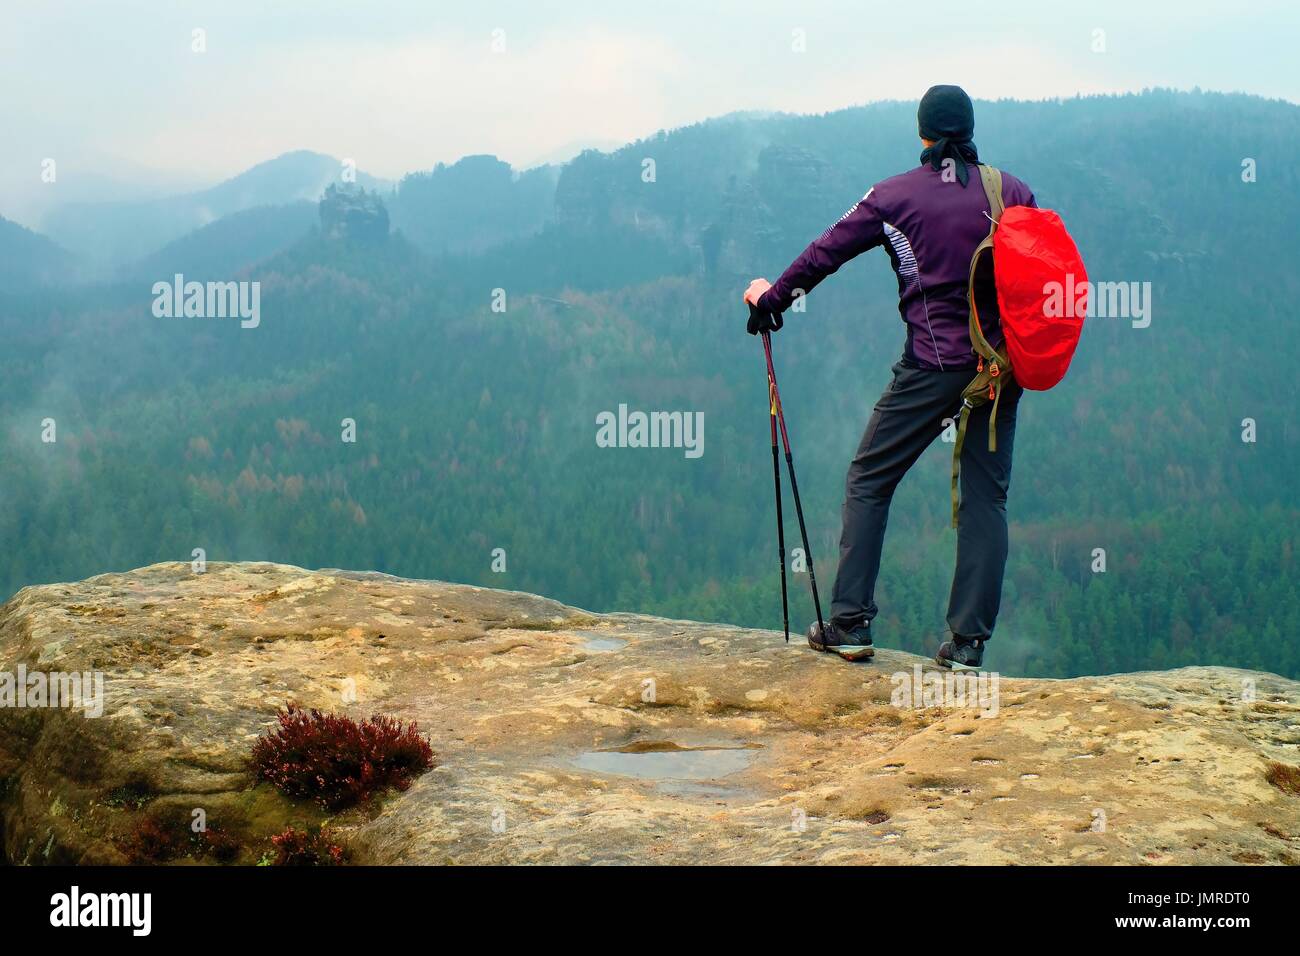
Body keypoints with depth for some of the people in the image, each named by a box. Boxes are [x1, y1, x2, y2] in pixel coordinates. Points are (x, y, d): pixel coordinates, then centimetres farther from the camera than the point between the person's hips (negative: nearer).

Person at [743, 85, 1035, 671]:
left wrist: (771, 297, 22)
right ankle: (968, 643, 2)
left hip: (932, 365, -3)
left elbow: (826, 252, 7)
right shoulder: (1011, 191, 5)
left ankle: (850, 625, 4)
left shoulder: (896, 195, 1)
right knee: (985, 497, 6)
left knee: (869, 482, 8)